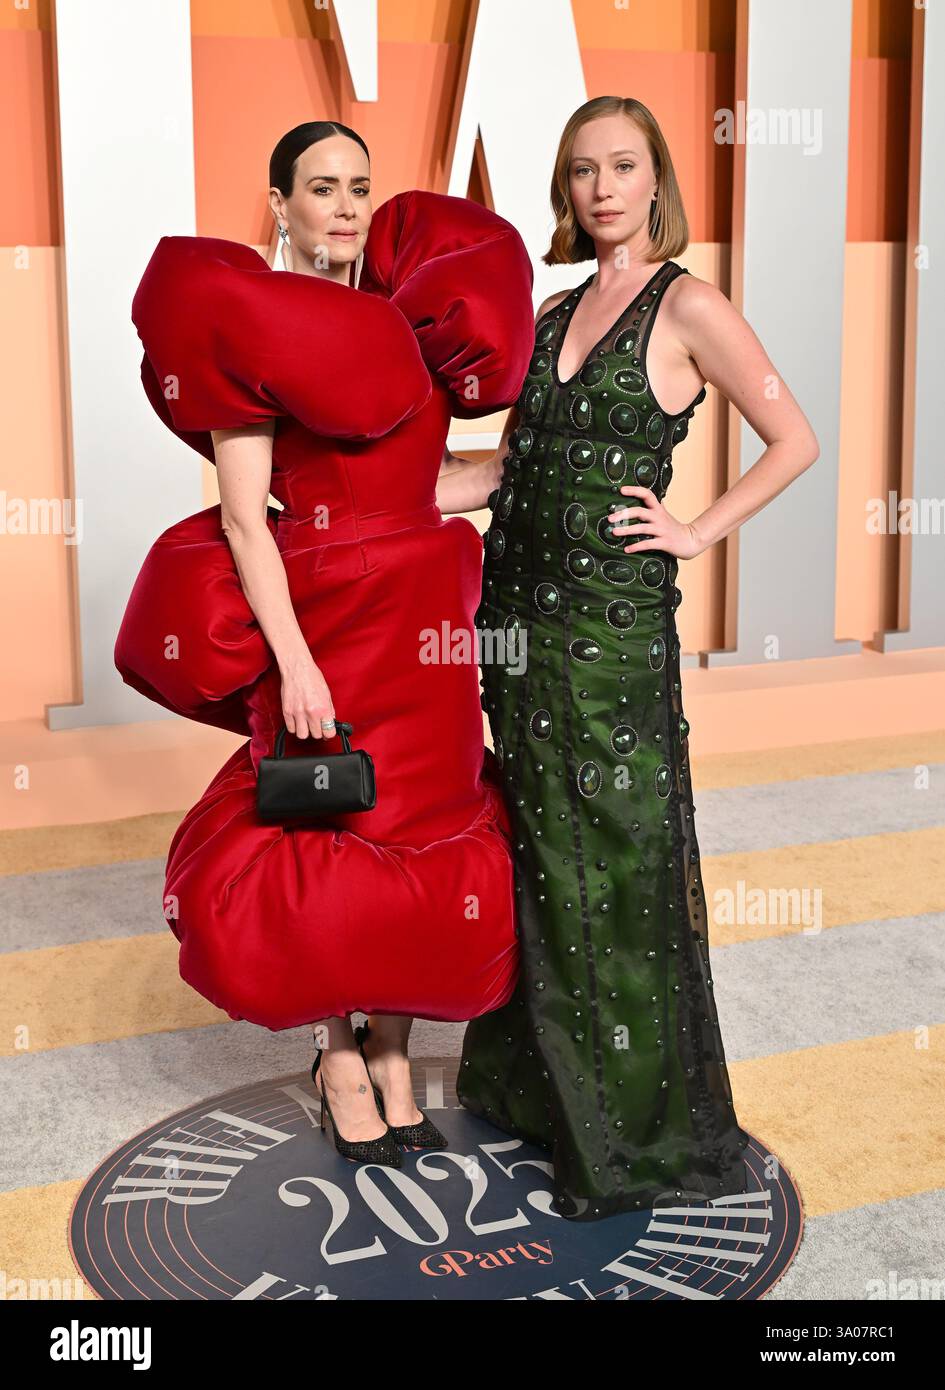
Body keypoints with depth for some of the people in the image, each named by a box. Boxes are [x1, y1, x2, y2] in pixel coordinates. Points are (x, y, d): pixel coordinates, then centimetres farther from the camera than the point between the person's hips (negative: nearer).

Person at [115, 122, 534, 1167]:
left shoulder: (403, 323, 9)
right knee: (332, 841, 4)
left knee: (417, 838, 11)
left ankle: (391, 1055, 27)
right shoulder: (243, 322, -9)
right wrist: (293, 660, -19)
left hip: (424, 619, 6)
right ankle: (342, 1062, 25)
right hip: (322, 620, -6)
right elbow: (242, 515, -14)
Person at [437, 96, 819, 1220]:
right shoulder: (556, 311, 14)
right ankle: (534, 1082, 30)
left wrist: (697, 531, -7)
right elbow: (511, 464, 14)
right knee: (540, 849, 14)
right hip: (520, 602, 6)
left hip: (612, 613, -6)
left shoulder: (687, 306, -5)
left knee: (612, 859, 1)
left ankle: (640, 1134, 16)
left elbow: (793, 441, -3)